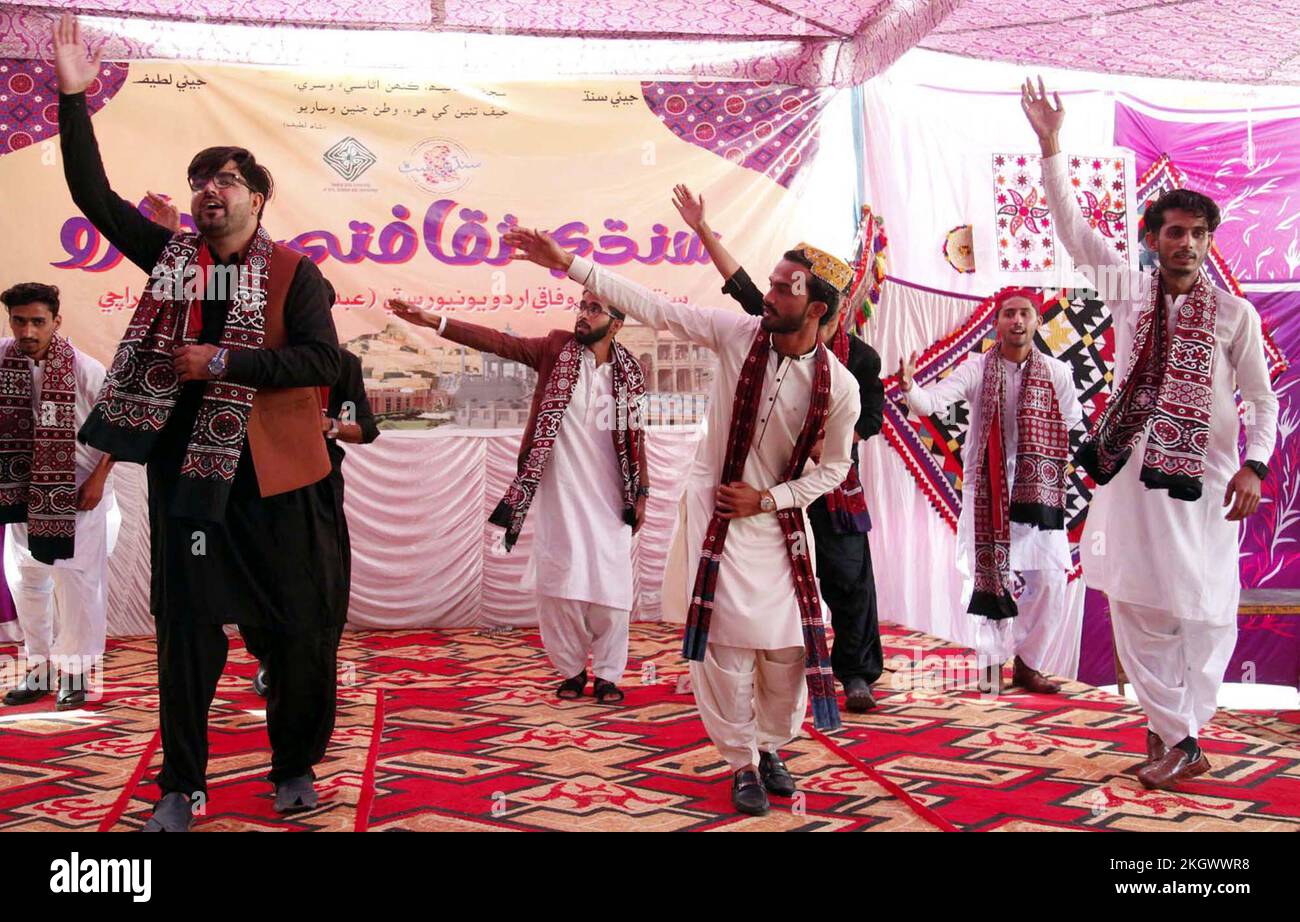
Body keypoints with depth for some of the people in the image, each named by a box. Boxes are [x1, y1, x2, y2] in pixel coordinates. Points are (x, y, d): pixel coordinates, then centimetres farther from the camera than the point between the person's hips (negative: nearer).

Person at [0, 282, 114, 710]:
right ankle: (40, 667, 26)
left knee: (77, 580, -1)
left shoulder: (84, 369, -15)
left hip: (78, 492, -4)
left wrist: (98, 479, -12)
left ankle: (75, 670, 12)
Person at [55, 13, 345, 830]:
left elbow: (322, 361, -14)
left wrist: (223, 362, -16)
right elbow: (94, 195, 7)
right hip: (186, 468, 3)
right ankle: (182, 786, 20)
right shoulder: (171, 256, 8)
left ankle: (296, 768, 24)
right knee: (188, 628, 8)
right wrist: (74, 97, 0)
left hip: (272, 472, -2)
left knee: (305, 629, 4)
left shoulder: (294, 273, -3)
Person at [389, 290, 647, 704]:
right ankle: (572, 670, 19)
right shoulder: (557, 349, 0)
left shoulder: (628, 371, 3)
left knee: (609, 590, -1)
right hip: (558, 496, 0)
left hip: (609, 499, 0)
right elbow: (498, 342, -9)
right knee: (557, 588, 1)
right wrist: (432, 320, -20)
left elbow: (634, 437, 9)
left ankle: (607, 675, 15)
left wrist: (641, 491, 8)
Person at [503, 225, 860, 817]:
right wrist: (567, 264, -18)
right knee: (728, 643, -4)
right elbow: (651, 307, -14)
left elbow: (833, 467, 0)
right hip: (717, 507, -1)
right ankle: (742, 762, 13)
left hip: (779, 517, 1)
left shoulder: (840, 387, -13)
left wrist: (766, 498, -10)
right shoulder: (738, 333, -13)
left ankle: (771, 746, 28)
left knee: (788, 645, 3)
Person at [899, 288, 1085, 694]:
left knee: (1049, 578, -1)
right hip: (987, 489, -1)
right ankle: (991, 661, 19)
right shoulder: (976, 369, -5)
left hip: (1037, 489, 1)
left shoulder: (1056, 373, -1)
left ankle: (1028, 662, 16)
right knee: (989, 575, 5)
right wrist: (909, 387, -37)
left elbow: (1073, 424, 6)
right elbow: (932, 401, -18)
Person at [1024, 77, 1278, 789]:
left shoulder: (1234, 314, 1)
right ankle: (1178, 741, 15)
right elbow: (1072, 229, 5)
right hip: (1130, 471, 2)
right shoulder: (1129, 290, 7)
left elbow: (1262, 399, 4)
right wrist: (1050, 146, -1)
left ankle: (1175, 730, 11)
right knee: (1136, 605, 3)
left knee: (1205, 610, -2)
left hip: (1202, 478, -2)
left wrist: (1253, 466, -11)